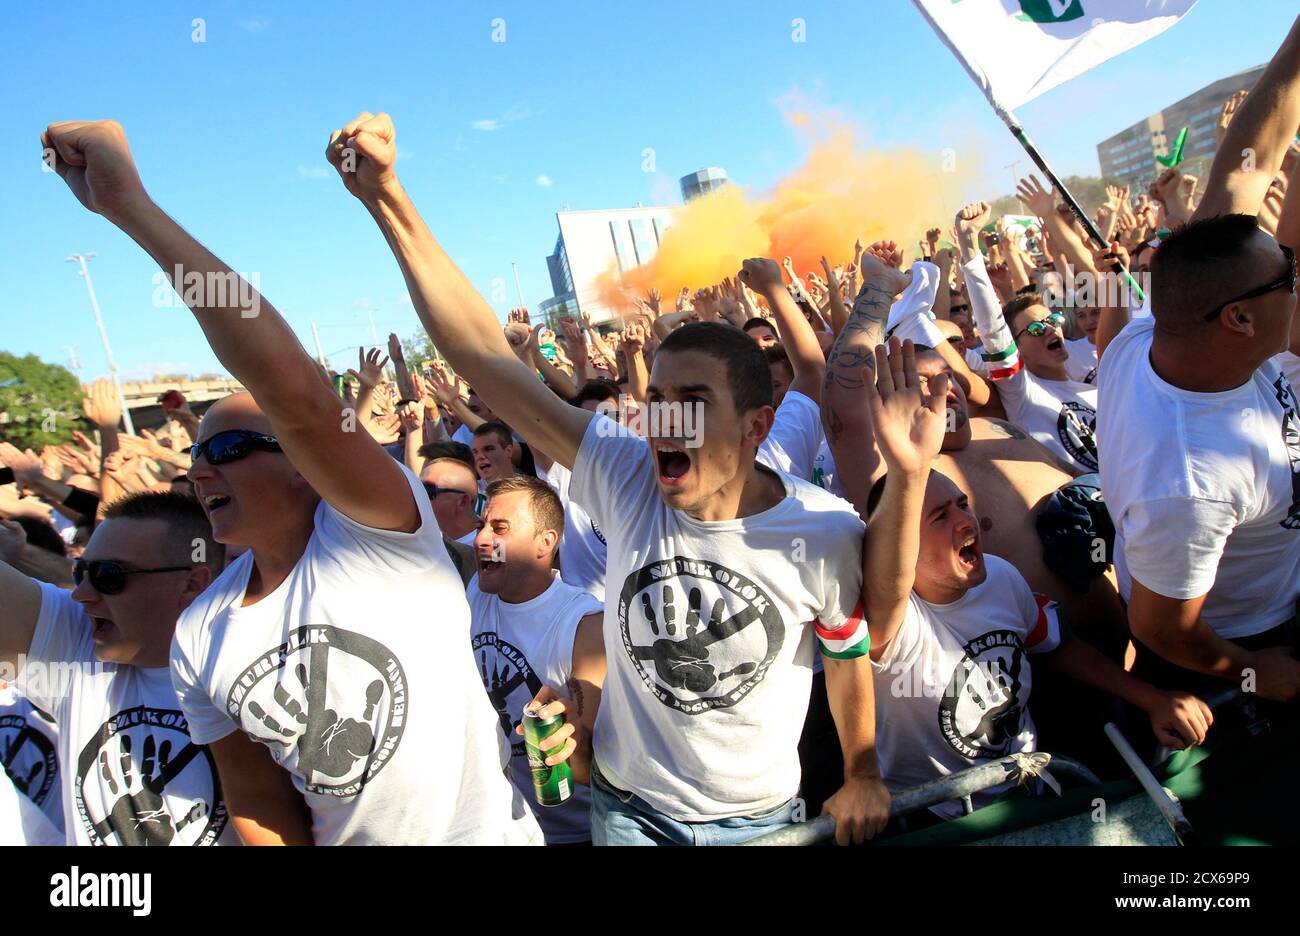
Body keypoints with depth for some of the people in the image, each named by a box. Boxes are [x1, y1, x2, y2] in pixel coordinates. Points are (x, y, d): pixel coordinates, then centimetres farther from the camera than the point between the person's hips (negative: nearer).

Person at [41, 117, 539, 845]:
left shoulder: (379, 529, -21)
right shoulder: (199, 640, -4)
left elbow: (302, 396, -38)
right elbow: (260, 806, 3)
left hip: (488, 832, -4)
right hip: (346, 838, 4)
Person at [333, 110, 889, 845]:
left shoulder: (826, 531, -23)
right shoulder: (627, 479, -21)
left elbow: (848, 655, -4)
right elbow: (488, 357, -26)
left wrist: (863, 777, 8)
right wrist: (387, 198, -31)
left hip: (759, 818, -1)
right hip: (629, 807, 2)